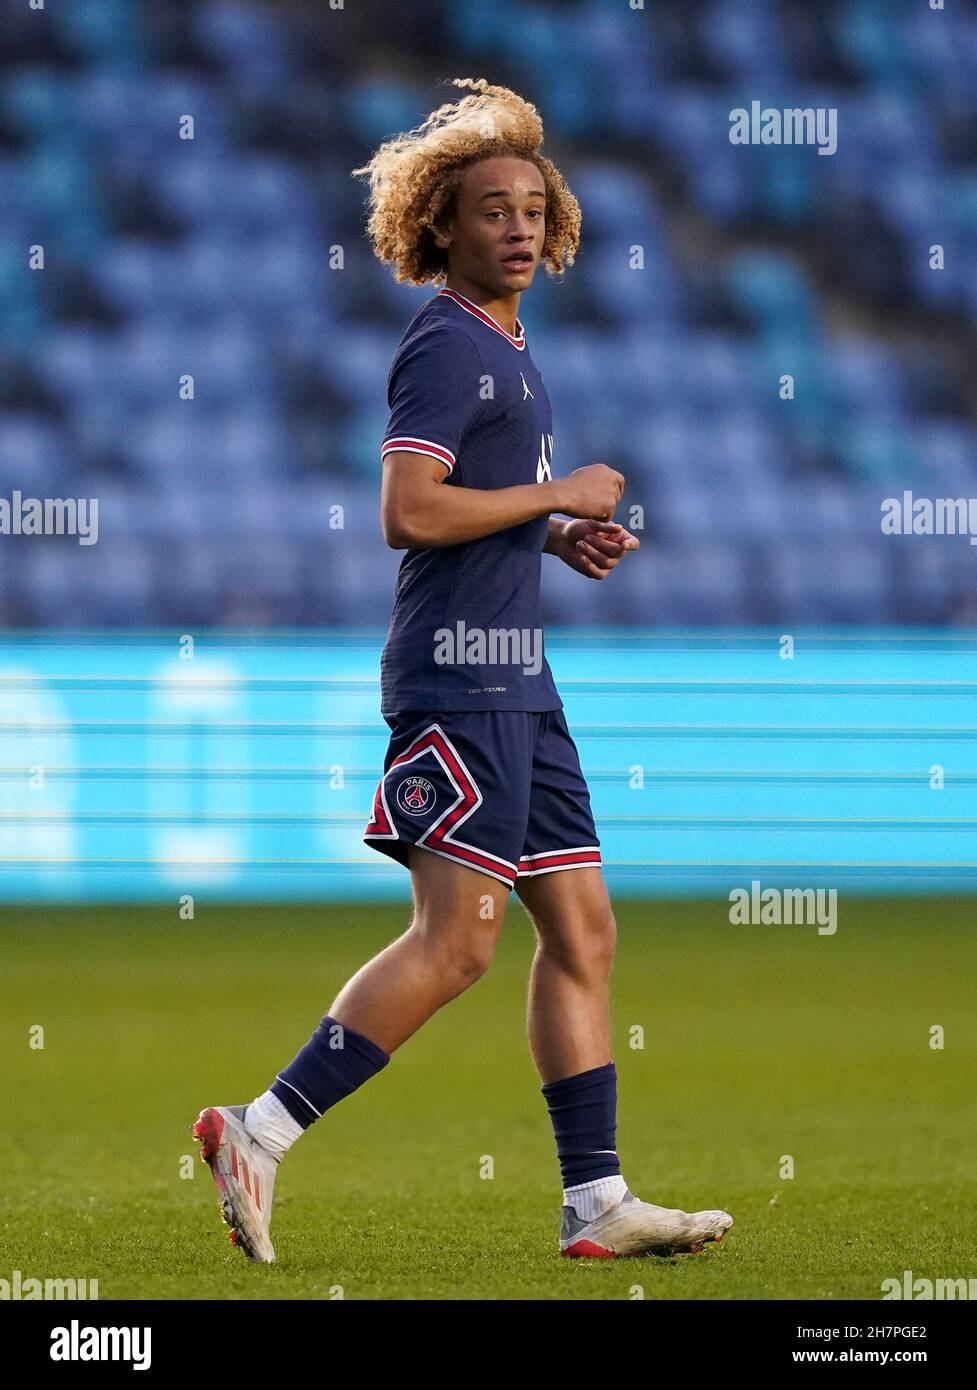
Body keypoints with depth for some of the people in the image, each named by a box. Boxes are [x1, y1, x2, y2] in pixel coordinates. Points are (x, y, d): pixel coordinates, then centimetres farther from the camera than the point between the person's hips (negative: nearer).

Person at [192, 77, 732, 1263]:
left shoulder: (504, 351, 20)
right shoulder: (445, 346, -10)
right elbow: (407, 512, -21)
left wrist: (561, 539, 13)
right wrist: (558, 498, -12)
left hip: (515, 678, 10)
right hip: (458, 676, -10)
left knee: (581, 930, 7)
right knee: (457, 941, -14)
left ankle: (596, 1200, 9)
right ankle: (259, 1134, -12)